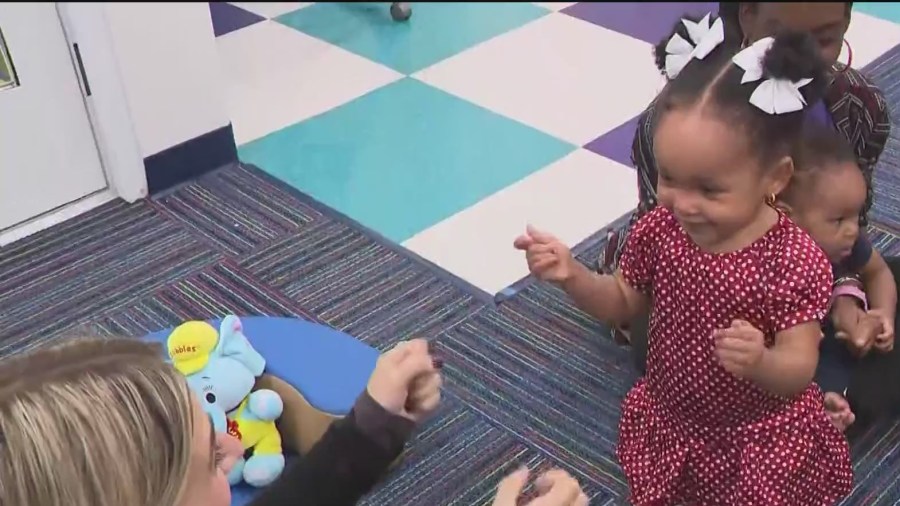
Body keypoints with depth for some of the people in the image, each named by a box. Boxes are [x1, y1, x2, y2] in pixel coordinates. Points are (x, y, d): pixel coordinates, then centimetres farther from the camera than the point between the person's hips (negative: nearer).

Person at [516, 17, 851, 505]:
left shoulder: (796, 263, -27)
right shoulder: (659, 230, -16)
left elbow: (799, 372, -23)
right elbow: (623, 304, 0)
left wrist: (760, 362, -47)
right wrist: (572, 274, -19)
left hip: (762, 440, -3)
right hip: (668, 423, 4)